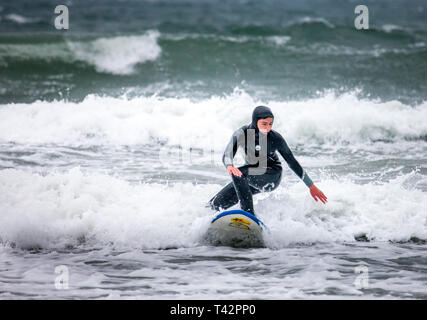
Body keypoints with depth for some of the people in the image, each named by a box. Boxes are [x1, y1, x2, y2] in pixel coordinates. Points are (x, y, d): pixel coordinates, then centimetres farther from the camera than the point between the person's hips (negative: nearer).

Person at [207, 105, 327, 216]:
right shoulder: (242, 133, -18)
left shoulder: (275, 138, -19)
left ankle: (249, 214, -36)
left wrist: (311, 186, -4)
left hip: (272, 177, -4)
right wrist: (229, 166, -55)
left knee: (239, 174, -34)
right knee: (215, 204, -3)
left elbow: (292, 162, -9)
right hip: (250, 178, 4)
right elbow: (227, 155, -29)